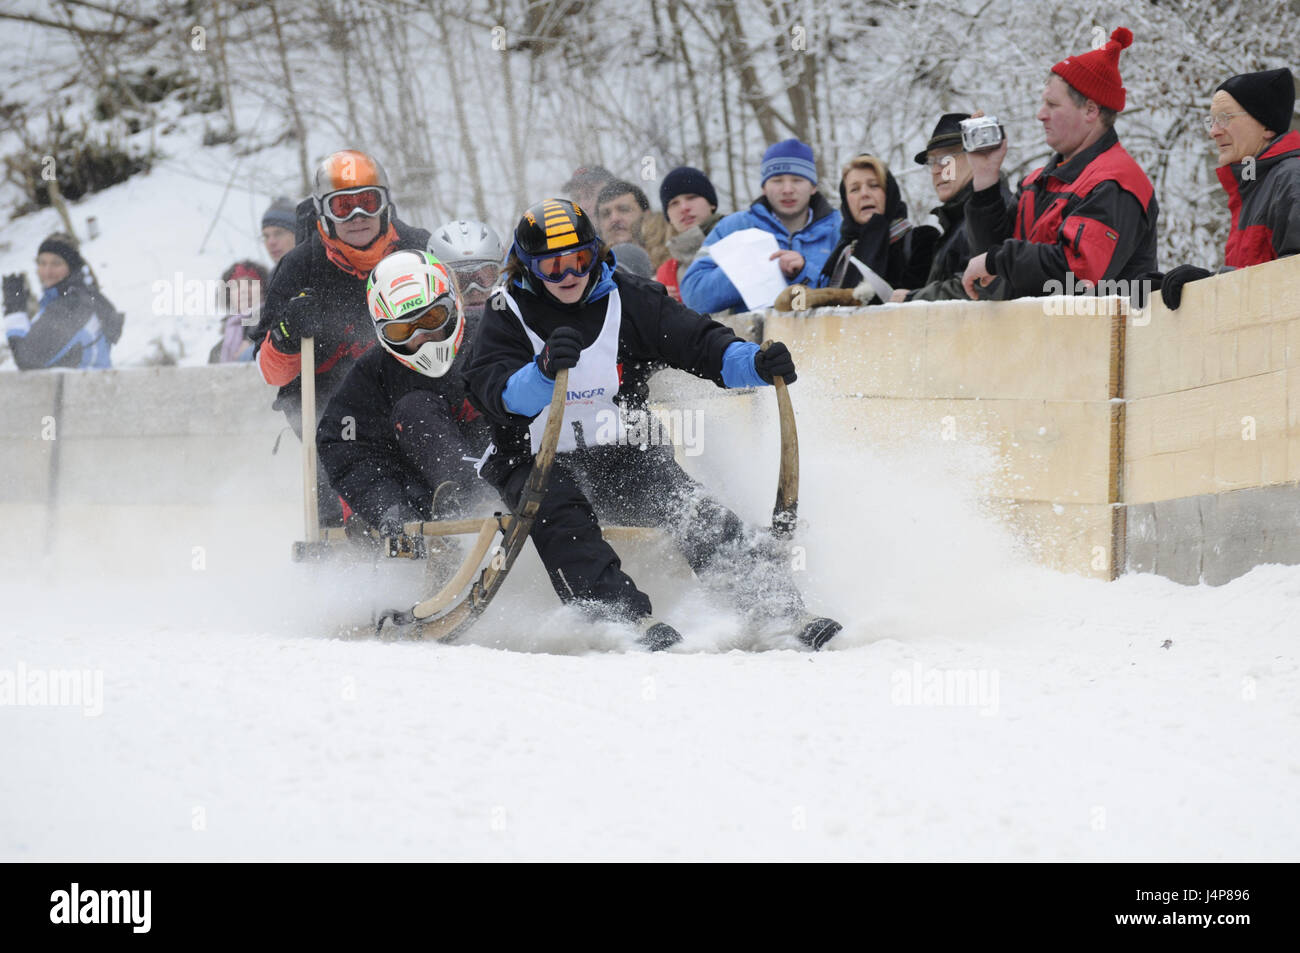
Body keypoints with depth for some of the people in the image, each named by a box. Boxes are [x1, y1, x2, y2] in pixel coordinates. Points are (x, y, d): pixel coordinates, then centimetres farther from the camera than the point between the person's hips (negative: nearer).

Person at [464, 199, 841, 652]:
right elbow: (495, 392, -20)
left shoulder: (627, 301, 0)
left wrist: (755, 363, -28)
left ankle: (777, 607, -28)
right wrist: (544, 370, -41)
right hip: (536, 462, -1)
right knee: (559, 515, -32)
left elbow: (698, 343, -8)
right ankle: (629, 619, -43)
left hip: (621, 458, 1)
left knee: (688, 506, -22)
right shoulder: (507, 316, -4)